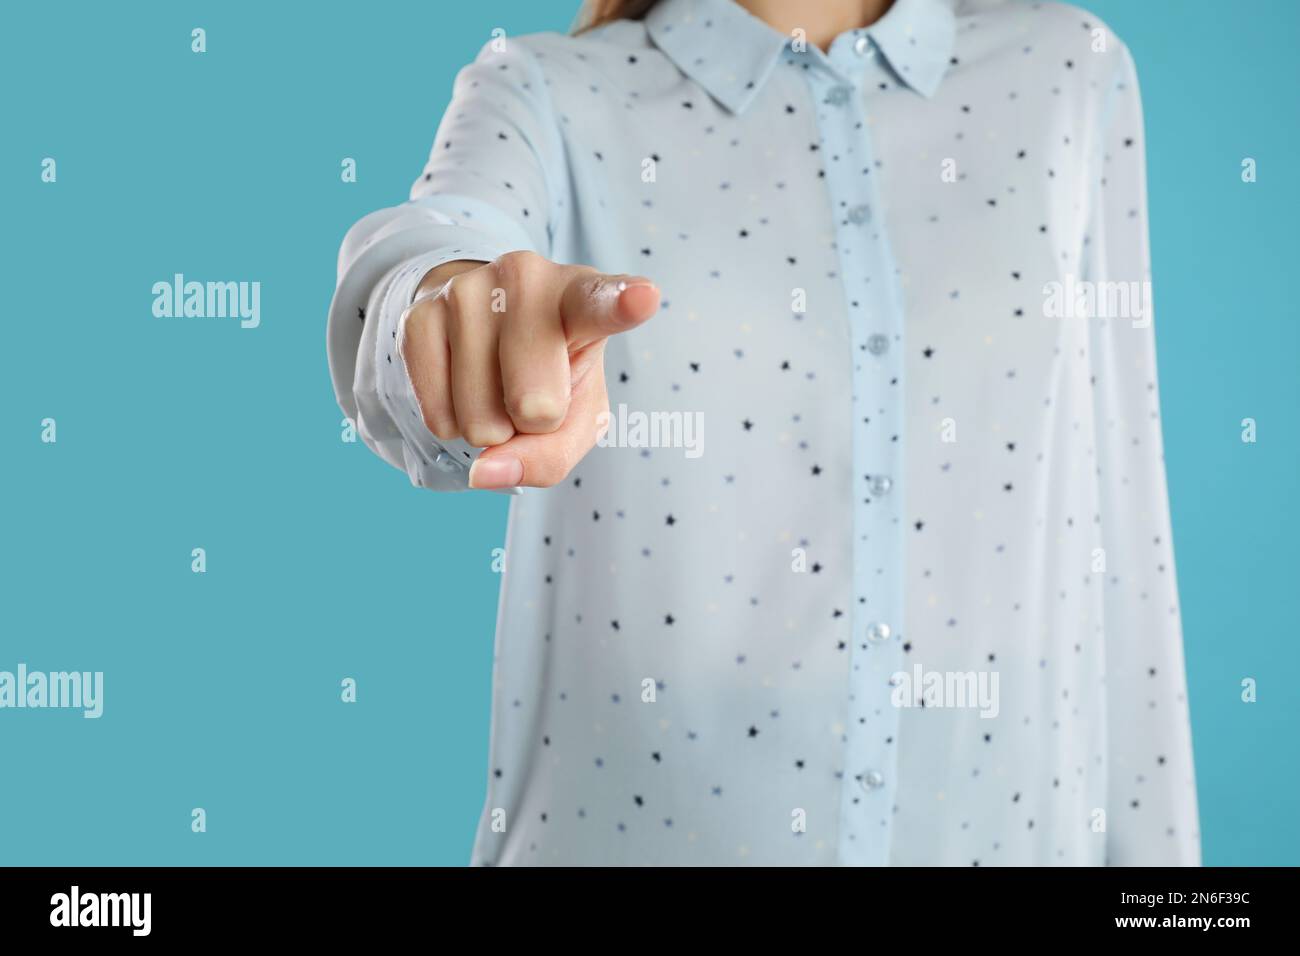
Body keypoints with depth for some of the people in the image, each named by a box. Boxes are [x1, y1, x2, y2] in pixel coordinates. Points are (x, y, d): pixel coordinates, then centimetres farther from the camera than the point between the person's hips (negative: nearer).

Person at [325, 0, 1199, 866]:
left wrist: (1153, 840, 4)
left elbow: (1115, 491, 4)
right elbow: (435, 243, -26)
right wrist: (452, 301, -49)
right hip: (635, 829, -1)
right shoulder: (546, 94, -3)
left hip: (1000, 825, 2)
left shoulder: (1070, 74, 4)